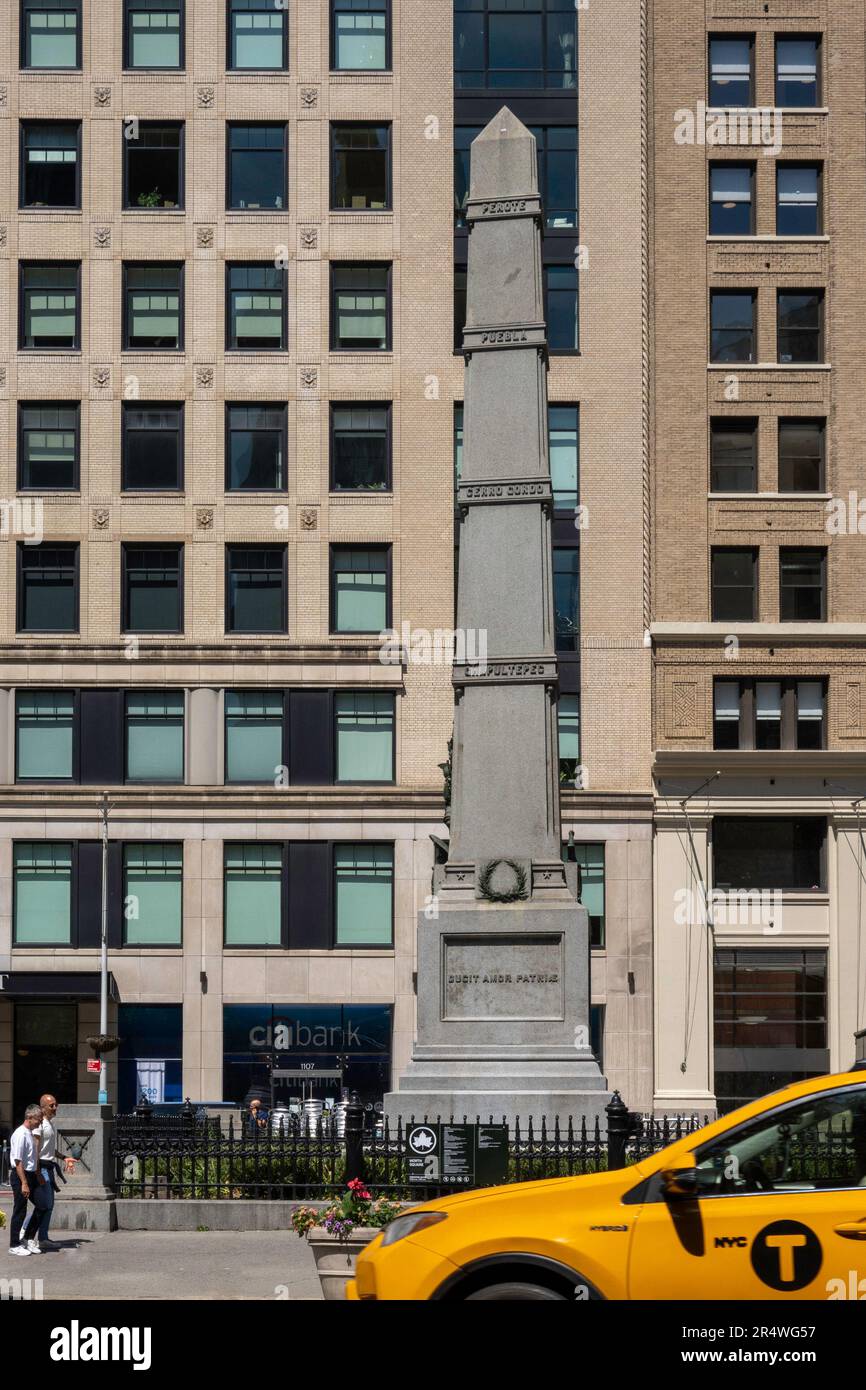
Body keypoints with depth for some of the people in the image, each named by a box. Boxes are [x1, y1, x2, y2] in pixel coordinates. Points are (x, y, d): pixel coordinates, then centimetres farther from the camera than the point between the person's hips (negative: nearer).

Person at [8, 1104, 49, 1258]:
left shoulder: (30, 1134, 13)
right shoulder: (20, 1135, -18)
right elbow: (18, 1161, -21)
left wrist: (38, 1175, 28)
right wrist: (24, 1184, -23)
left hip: (31, 1175, 9)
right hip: (20, 1176, -9)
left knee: (41, 1205, 4)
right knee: (20, 1211, -2)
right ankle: (14, 1246, 6)